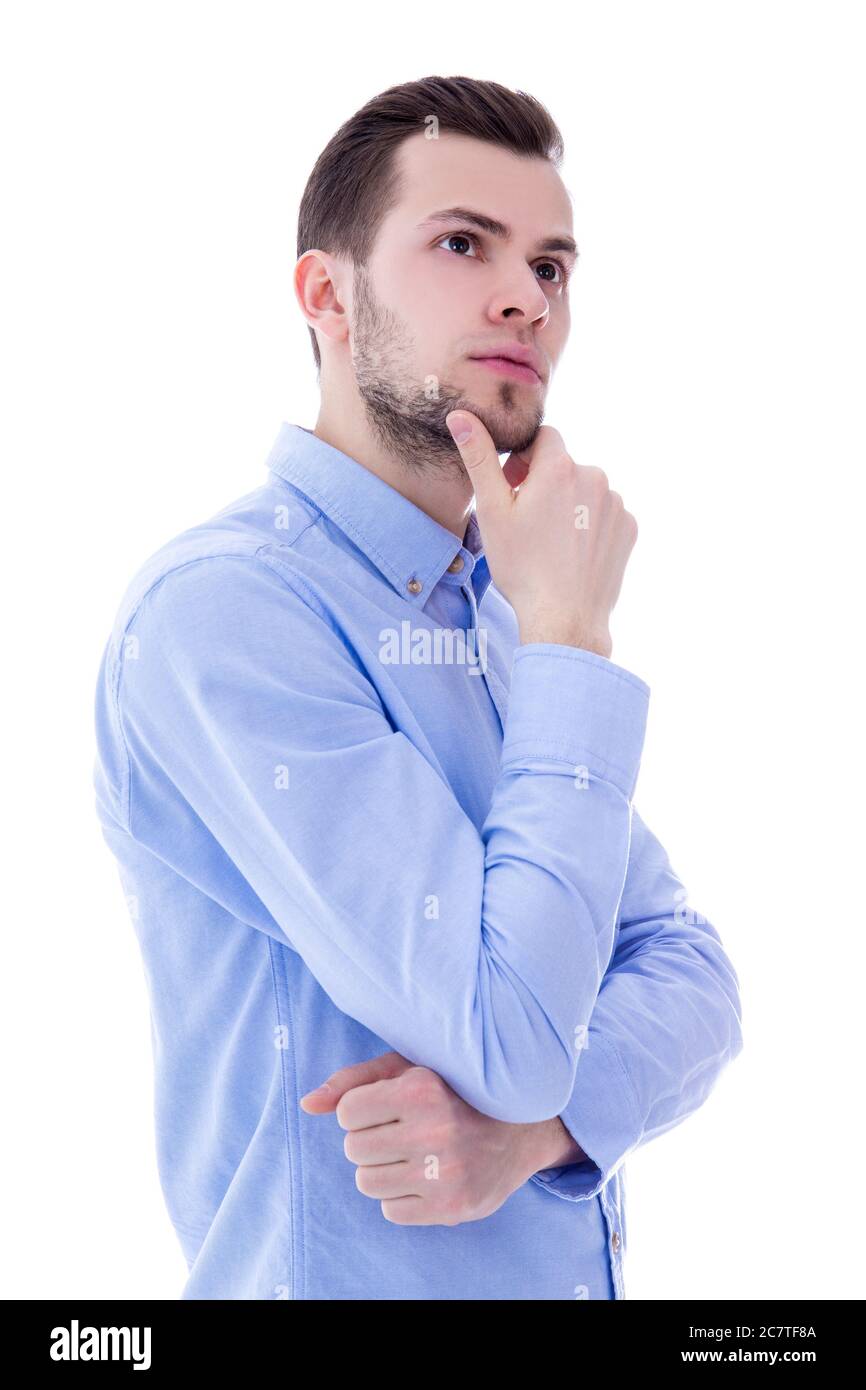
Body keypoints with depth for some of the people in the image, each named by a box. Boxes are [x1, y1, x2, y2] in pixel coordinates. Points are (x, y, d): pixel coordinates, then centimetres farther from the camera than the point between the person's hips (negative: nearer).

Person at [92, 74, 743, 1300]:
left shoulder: (507, 610, 4)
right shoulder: (224, 604, -23)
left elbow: (688, 973, -1)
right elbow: (512, 1032, -26)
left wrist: (537, 1119, -21)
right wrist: (572, 640, -19)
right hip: (350, 1273, -7)